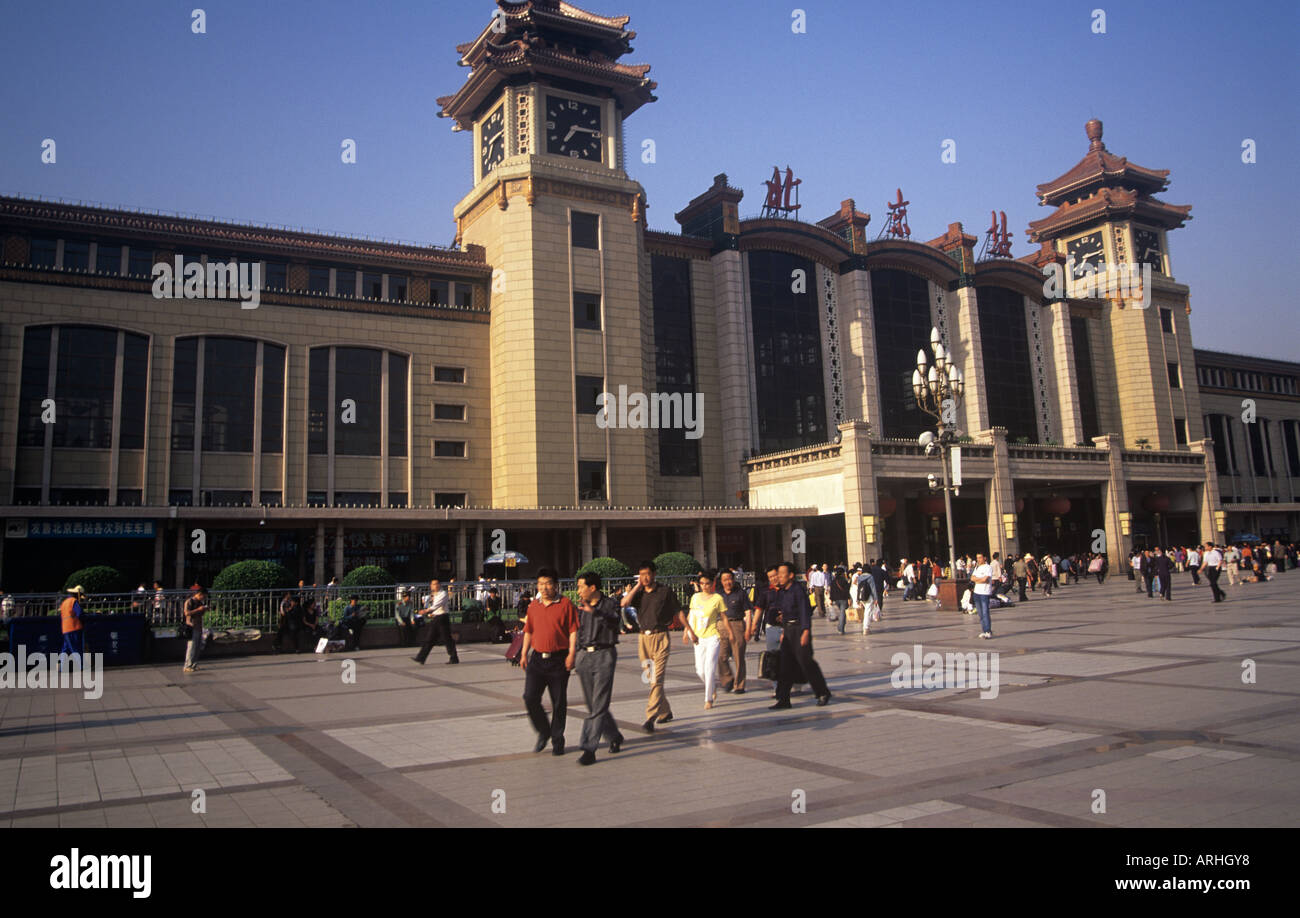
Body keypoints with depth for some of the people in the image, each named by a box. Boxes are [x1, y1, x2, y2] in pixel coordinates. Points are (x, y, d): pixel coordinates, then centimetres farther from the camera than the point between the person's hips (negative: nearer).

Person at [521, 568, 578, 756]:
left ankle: (557, 740, 18)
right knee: (530, 698, -4)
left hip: (559, 659, -4)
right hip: (537, 658, 4)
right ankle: (543, 733, 18)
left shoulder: (565, 604, -4)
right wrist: (524, 654, 13)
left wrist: (571, 654, -14)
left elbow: (573, 631, -6)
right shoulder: (533, 606, 11)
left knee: (559, 702, 4)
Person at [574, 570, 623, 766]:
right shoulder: (580, 606, 11)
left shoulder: (610, 604, -5)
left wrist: (594, 611, -36)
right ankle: (615, 737, 30)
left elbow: (616, 622, -24)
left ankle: (589, 749, -10)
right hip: (584, 656, 6)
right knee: (591, 704, 10)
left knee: (599, 705, -9)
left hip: (604, 656, -6)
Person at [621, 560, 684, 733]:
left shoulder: (665, 592, -1)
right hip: (644, 638, 5)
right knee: (649, 678, 12)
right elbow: (624, 603, -10)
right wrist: (638, 586, -4)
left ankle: (651, 719, -17)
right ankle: (665, 712, 28)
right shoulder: (639, 593, 9)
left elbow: (678, 612, 5)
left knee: (657, 679, -12)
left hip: (660, 637, -5)